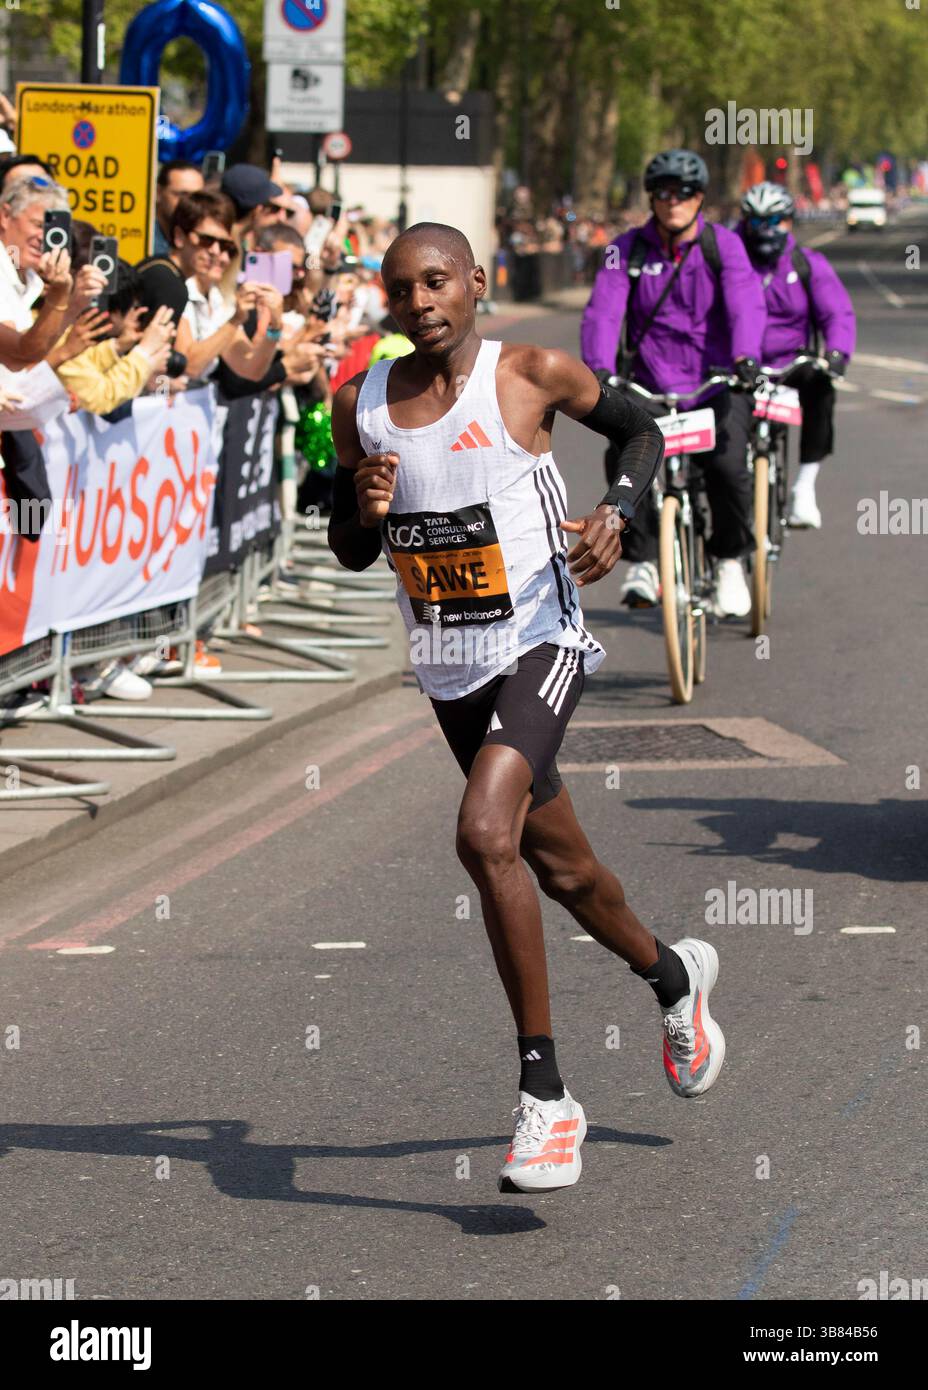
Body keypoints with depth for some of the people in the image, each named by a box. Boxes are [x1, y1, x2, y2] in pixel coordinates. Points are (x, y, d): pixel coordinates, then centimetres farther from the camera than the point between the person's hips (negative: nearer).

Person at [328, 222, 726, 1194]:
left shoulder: (531, 374, -10)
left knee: (485, 836, -26)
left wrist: (615, 513, -11)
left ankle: (544, 1093, -20)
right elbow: (349, 551, 11)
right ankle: (673, 976, 49)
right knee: (560, 865, 19)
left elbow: (642, 431, 8)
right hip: (449, 665, 6)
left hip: (540, 640, -6)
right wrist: (367, 511, -12)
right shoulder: (362, 403, 1)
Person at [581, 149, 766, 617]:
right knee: (624, 458, -27)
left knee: (727, 465, -25)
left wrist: (745, 357, -38)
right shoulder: (628, 249, 0)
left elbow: (746, 303, -18)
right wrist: (598, 368, -31)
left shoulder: (724, 245, -3)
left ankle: (729, 562, 1)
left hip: (717, 384, -1)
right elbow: (603, 311, -12)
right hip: (652, 385, 1)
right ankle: (642, 563, -12)